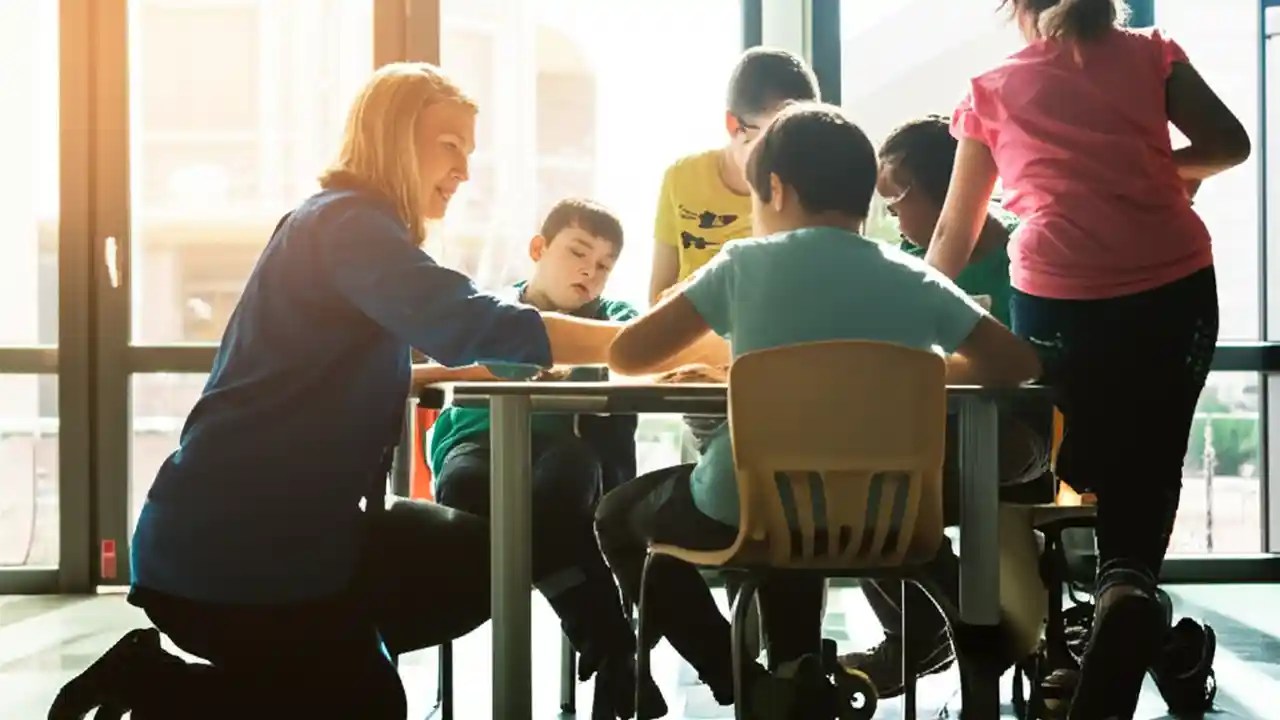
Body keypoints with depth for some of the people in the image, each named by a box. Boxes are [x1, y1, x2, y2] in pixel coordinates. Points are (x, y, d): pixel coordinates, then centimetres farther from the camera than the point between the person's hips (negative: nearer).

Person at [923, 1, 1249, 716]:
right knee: (1150, 466, 8)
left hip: (1060, 302, 0)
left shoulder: (992, 92, 13)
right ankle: (1131, 580, -13)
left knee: (1089, 469, 20)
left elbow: (955, 236, 19)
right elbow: (1229, 143, 4)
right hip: (1175, 289, 1)